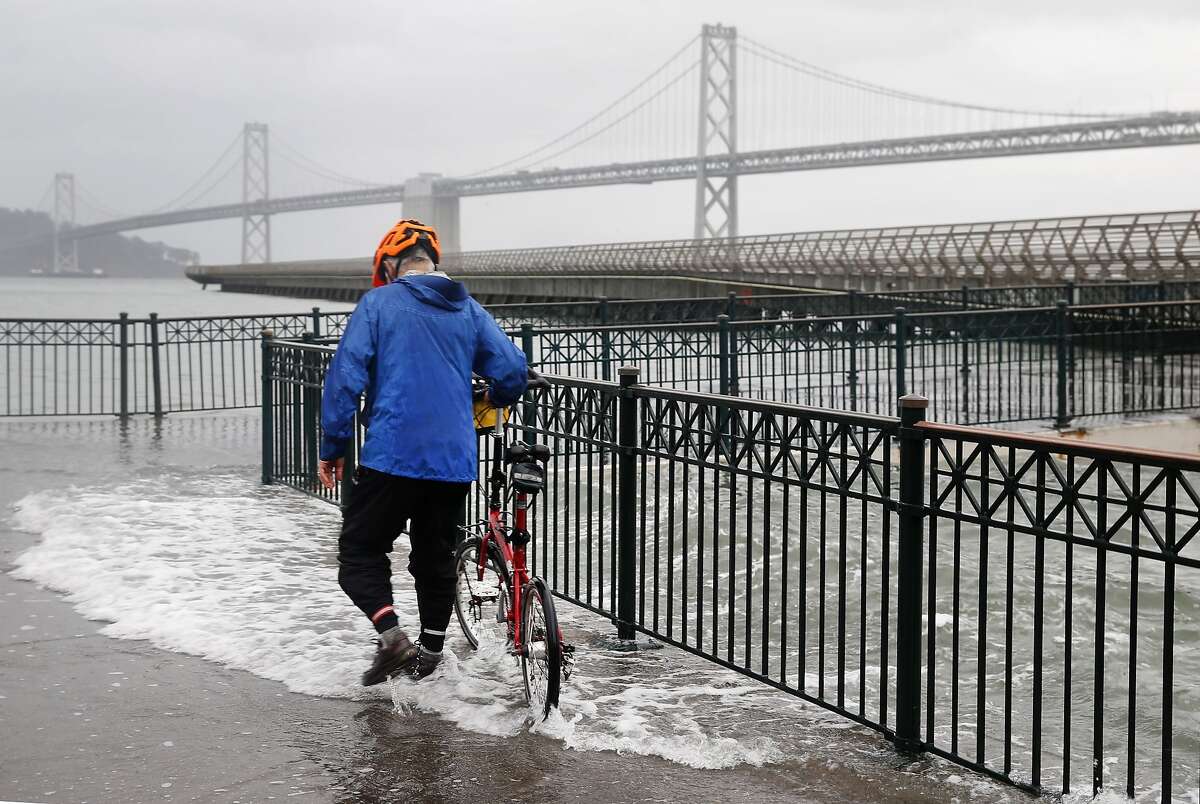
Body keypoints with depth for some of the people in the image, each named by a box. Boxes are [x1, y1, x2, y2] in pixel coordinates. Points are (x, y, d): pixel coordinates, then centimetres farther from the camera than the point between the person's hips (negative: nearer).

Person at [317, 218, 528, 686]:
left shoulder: (379, 303, 0)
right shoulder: (467, 309, 11)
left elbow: (345, 377, -7)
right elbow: (513, 371, 6)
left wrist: (332, 447, 0)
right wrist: (493, 404, 29)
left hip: (393, 455, -4)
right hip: (455, 460, 5)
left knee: (360, 550, 6)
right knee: (436, 555, 19)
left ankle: (392, 636, -12)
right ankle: (430, 651, 26)